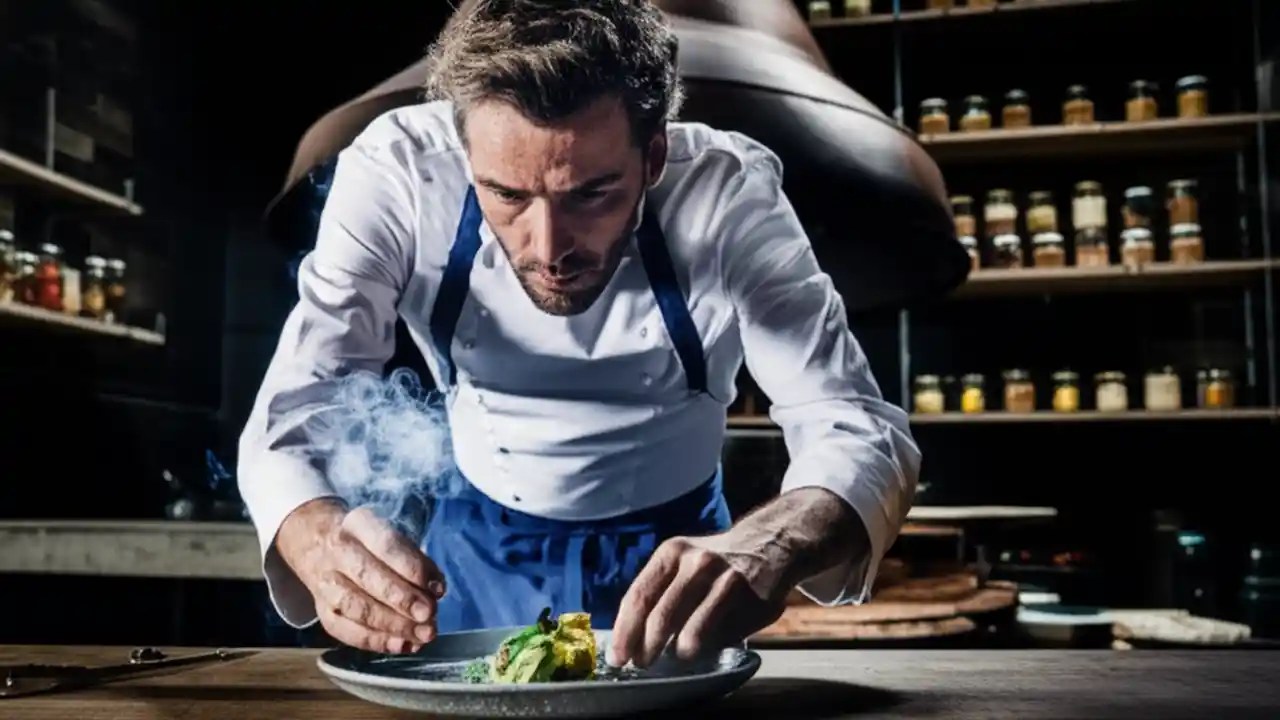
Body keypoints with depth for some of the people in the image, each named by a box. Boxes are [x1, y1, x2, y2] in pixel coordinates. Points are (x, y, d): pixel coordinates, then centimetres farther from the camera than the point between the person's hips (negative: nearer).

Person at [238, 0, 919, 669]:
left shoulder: (728, 192, -24)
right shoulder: (396, 172, -22)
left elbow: (861, 434, -27)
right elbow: (289, 417, -22)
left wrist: (768, 549, -48)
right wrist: (321, 543, -44)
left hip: (675, 549, 0)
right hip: (481, 546, 1)